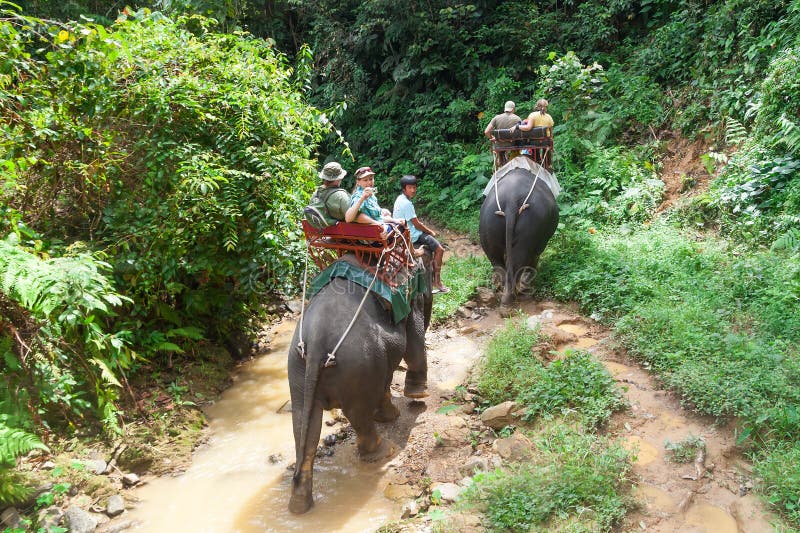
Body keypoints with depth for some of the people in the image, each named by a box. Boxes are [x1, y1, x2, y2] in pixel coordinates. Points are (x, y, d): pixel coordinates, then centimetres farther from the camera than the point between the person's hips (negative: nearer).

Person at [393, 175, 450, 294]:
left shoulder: (401, 199, 9)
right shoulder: (406, 203, -22)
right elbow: (417, 224, -18)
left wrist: (428, 230, 11)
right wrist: (430, 232, -3)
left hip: (404, 232, 10)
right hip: (412, 236, -10)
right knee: (439, 249, -8)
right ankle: (437, 282, -1)